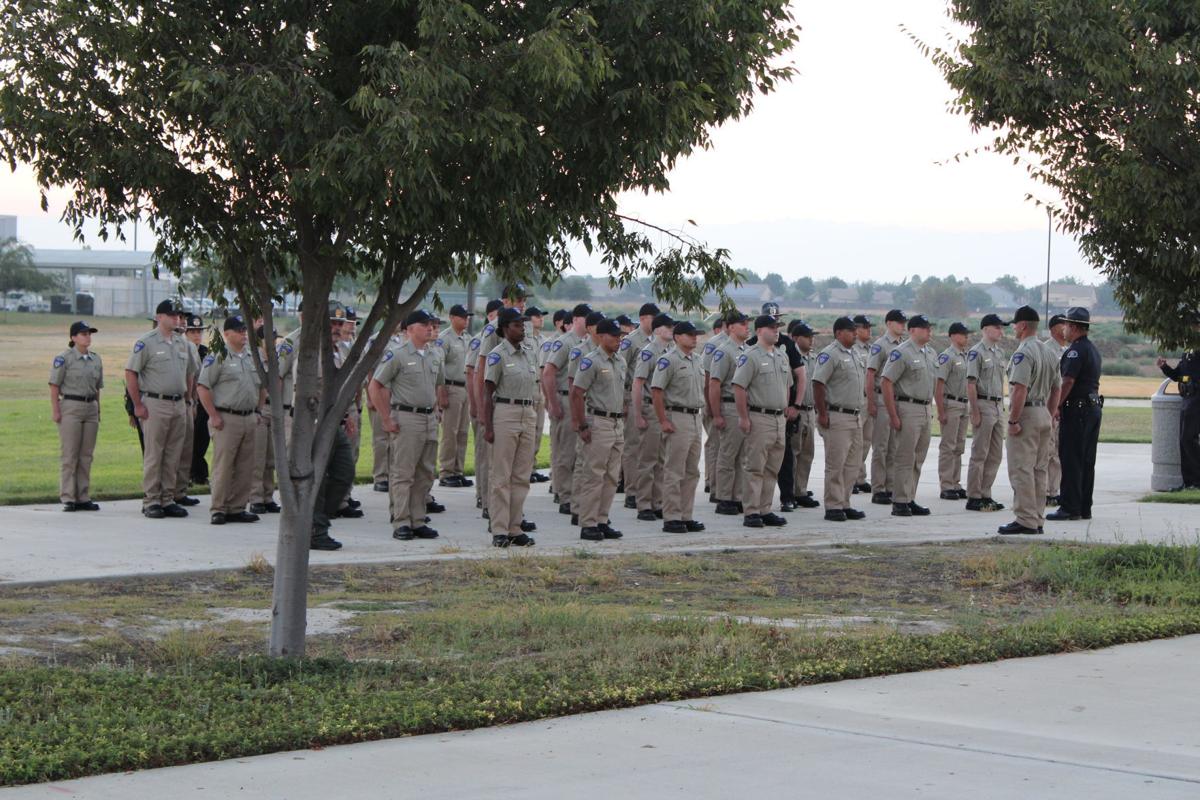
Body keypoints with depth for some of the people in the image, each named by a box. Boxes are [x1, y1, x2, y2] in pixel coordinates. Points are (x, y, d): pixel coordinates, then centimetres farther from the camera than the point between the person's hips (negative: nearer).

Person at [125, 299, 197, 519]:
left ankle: (168, 500, 13)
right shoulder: (146, 342, -6)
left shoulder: (182, 343, 13)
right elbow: (130, 373, -8)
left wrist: (187, 399, 14)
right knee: (153, 456, -4)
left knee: (173, 456, 8)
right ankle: (151, 501, 0)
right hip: (155, 404, -6)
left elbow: (190, 373, 23)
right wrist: (138, 405, -10)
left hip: (178, 405, 6)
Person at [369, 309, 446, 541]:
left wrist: (435, 409, 15)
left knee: (425, 474, 8)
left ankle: (418, 521, 15)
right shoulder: (397, 355, -7)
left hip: (430, 419, 7)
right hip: (406, 418, -7)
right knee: (402, 474, -5)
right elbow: (374, 387, -8)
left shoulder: (433, 357, 13)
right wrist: (386, 420, -11)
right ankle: (401, 524, -4)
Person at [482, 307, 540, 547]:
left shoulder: (529, 353, 13)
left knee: (522, 475, 7)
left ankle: (515, 528, 12)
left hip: (528, 414, 7)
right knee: (501, 475, -4)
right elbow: (488, 392, -7)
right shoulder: (498, 355, -6)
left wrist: (534, 419, 16)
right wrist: (488, 426, -13)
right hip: (505, 413, -7)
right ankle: (499, 530, -2)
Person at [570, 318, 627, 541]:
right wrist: (582, 426, -16)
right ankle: (588, 524, -2)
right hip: (599, 422, -8)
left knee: (612, 476, 9)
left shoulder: (620, 361, 14)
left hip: (618, 423, 8)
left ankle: (602, 521, 16)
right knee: (594, 475, -6)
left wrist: (622, 417, 19)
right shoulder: (591, 361, -11)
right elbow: (576, 393, -14)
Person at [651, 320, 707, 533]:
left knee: (692, 472, 10)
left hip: (695, 418, 9)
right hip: (677, 418, -9)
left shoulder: (696, 359, 15)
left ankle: (686, 517, 16)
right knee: (674, 472, -6)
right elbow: (656, 390, -15)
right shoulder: (668, 360, -10)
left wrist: (700, 412, 16)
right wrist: (663, 421, -17)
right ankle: (671, 519, -3)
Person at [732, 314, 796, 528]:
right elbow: (739, 386, -13)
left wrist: (786, 408, 17)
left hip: (779, 418, 8)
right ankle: (751, 513, -4)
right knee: (755, 468, -6)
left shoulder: (782, 355, 15)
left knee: (772, 469, 9)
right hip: (759, 418, -8)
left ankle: (765, 510, 15)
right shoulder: (750, 356, -9)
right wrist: (743, 417, -16)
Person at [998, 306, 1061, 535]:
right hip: (1044, 414, 9)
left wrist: (1013, 420, -20)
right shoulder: (1048, 353, 13)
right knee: (1039, 470, 12)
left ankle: (1025, 520, -9)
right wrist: (1048, 413, 21)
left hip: (1026, 414, -9)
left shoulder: (1023, 353, -15)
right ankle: (1037, 520, 16)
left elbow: (1020, 389, -23)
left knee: (1021, 470, -7)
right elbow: (1056, 389, 18)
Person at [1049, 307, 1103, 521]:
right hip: (1094, 407, 10)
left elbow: (1068, 381, -20)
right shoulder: (1093, 349, 17)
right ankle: (1084, 508, 15)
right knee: (1087, 461, 11)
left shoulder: (1076, 350, -14)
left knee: (1071, 461, -7)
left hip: (1076, 409, -10)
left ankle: (1070, 508, -7)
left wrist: (1056, 407, -16)